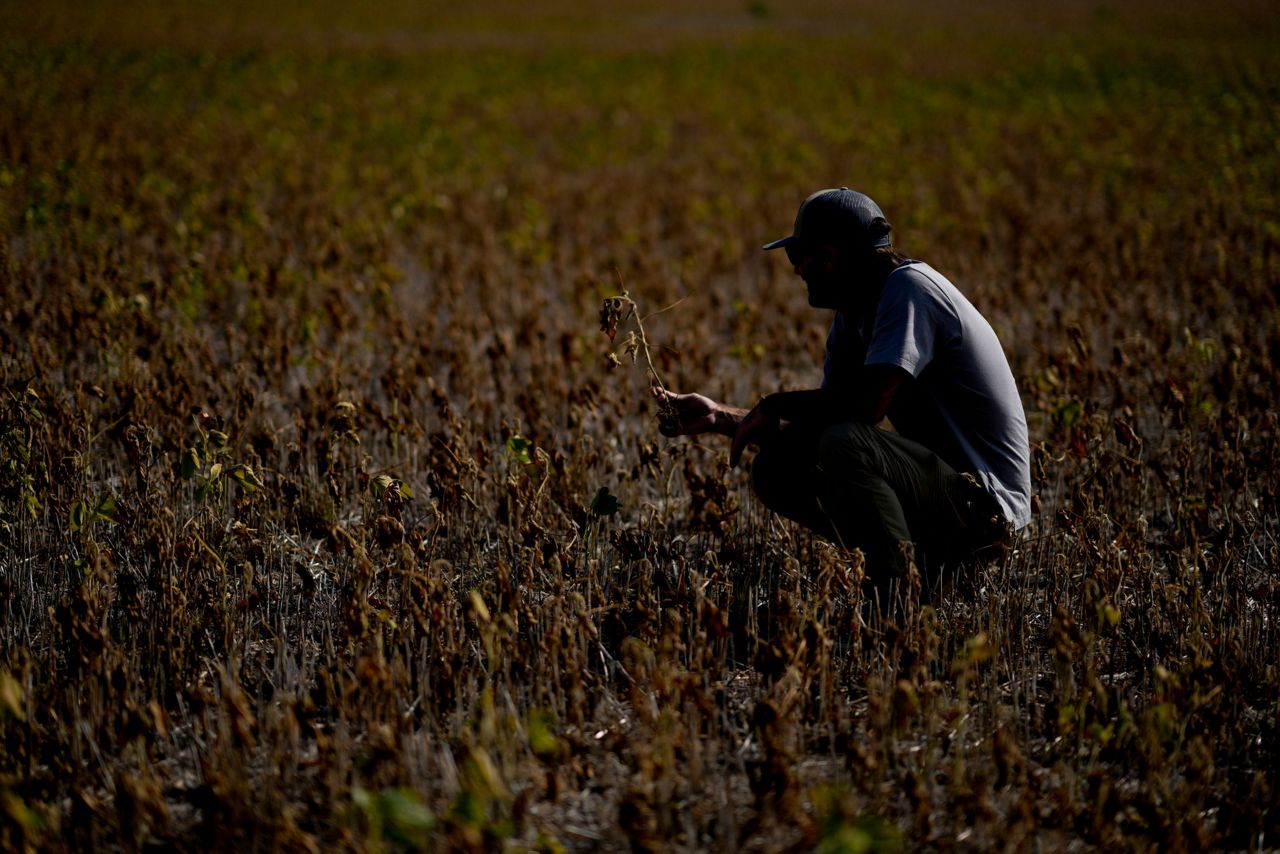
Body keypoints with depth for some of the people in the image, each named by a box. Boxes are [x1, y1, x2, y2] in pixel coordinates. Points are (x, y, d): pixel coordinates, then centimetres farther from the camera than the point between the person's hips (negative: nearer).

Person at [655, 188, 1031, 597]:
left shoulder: (910, 287, -15)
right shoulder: (853, 318, 13)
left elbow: (865, 405, -26)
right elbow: (828, 415, 14)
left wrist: (774, 408, -10)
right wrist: (719, 417, 6)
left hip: (984, 501, -10)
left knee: (844, 442, -32)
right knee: (774, 470, 4)